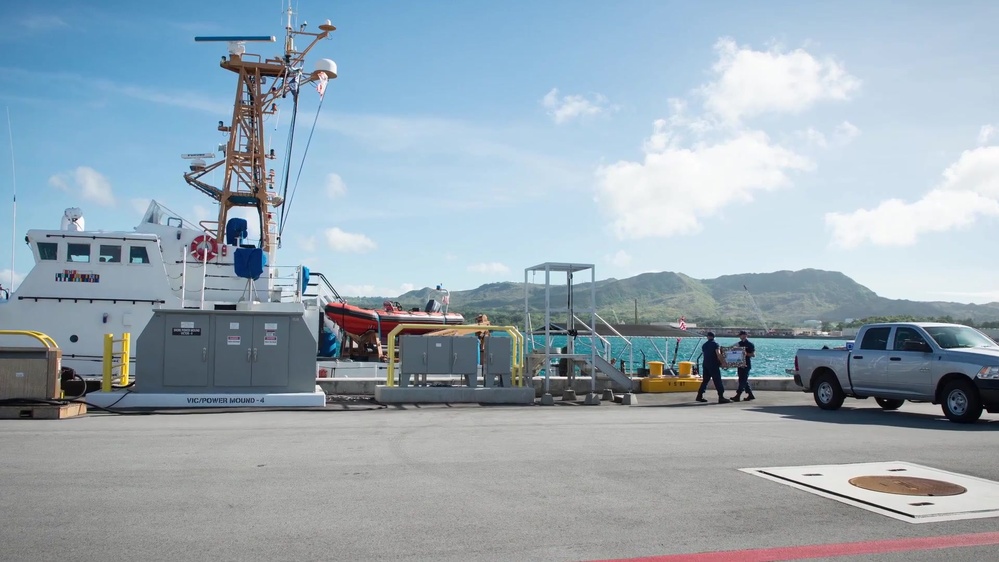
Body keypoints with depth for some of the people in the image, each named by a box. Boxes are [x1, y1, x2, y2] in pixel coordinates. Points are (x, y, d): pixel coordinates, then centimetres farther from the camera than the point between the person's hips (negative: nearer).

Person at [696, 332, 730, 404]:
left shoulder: (704, 345, 12)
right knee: (718, 381, -5)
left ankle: (699, 396, 12)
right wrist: (721, 363, -12)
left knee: (705, 381, 12)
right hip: (714, 365, -6)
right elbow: (718, 354, -18)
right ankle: (721, 397, -8)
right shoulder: (715, 344, -8)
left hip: (705, 365, 6)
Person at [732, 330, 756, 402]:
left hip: (746, 364, -7)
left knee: (743, 380, -9)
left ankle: (738, 396, -14)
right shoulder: (739, 343, 13)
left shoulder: (750, 344, -5)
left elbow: (753, 355, -9)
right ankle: (750, 395, 18)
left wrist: (746, 354, -21)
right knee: (744, 380, 10)